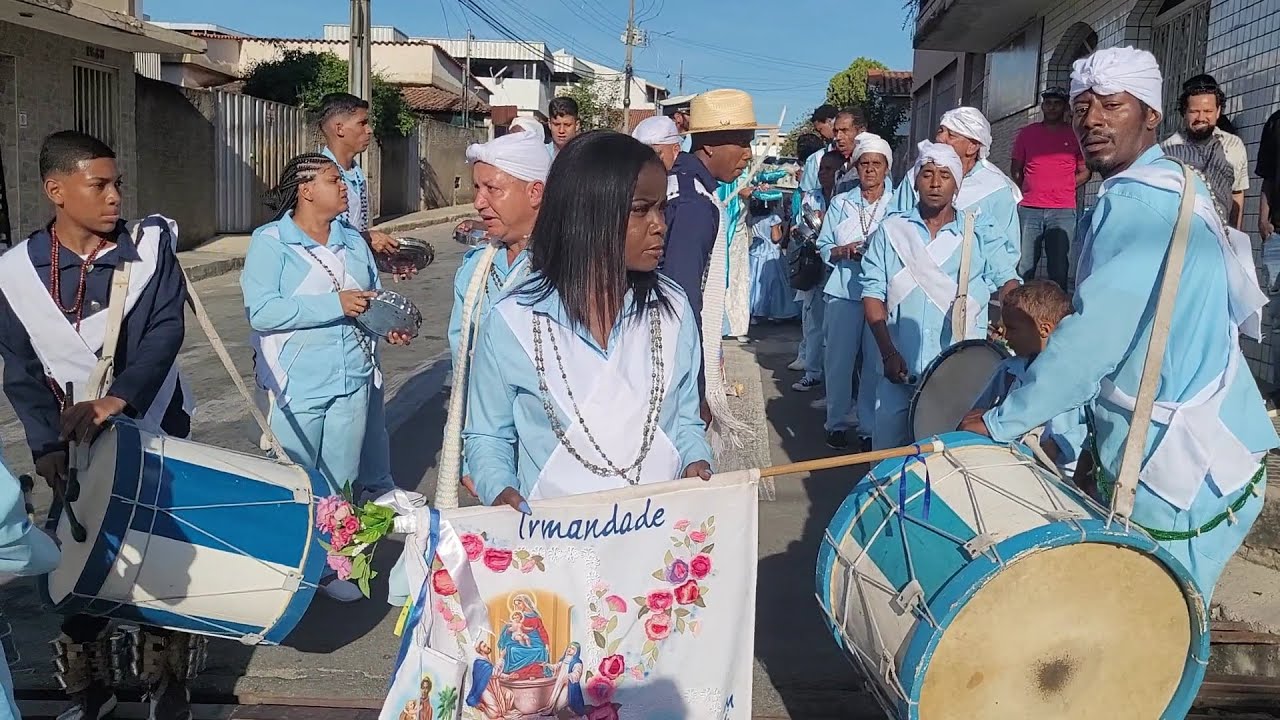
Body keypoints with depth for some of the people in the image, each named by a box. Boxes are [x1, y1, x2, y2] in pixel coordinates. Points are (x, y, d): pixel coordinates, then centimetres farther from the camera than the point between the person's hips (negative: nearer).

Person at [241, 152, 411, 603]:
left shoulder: (353, 241, 10)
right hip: (297, 384, -5)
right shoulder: (270, 242, -8)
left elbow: (373, 297, 19)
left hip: (352, 379, 6)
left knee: (341, 483, 14)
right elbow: (261, 311, -20)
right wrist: (335, 304, -22)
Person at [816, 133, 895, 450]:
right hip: (844, 290, 2)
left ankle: (869, 425, 11)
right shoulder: (841, 203, 12)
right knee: (839, 359, 2)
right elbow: (823, 247, 12)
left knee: (875, 362, -1)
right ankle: (838, 422, 15)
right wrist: (842, 251, -7)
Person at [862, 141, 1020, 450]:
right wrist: (888, 352, -7)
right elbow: (873, 292, 3)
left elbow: (1008, 281, 0)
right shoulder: (890, 232, 6)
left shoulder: (980, 236, 5)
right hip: (901, 372, 1)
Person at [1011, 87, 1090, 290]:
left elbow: (1085, 171, 11)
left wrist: (1063, 188, 2)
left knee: (1059, 270, -1)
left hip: (1063, 212, -1)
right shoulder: (1027, 133, 11)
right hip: (1029, 210, 1)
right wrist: (1029, 191, 9)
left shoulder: (1075, 135, 7)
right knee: (1023, 267, 1)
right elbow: (1015, 169, 17)